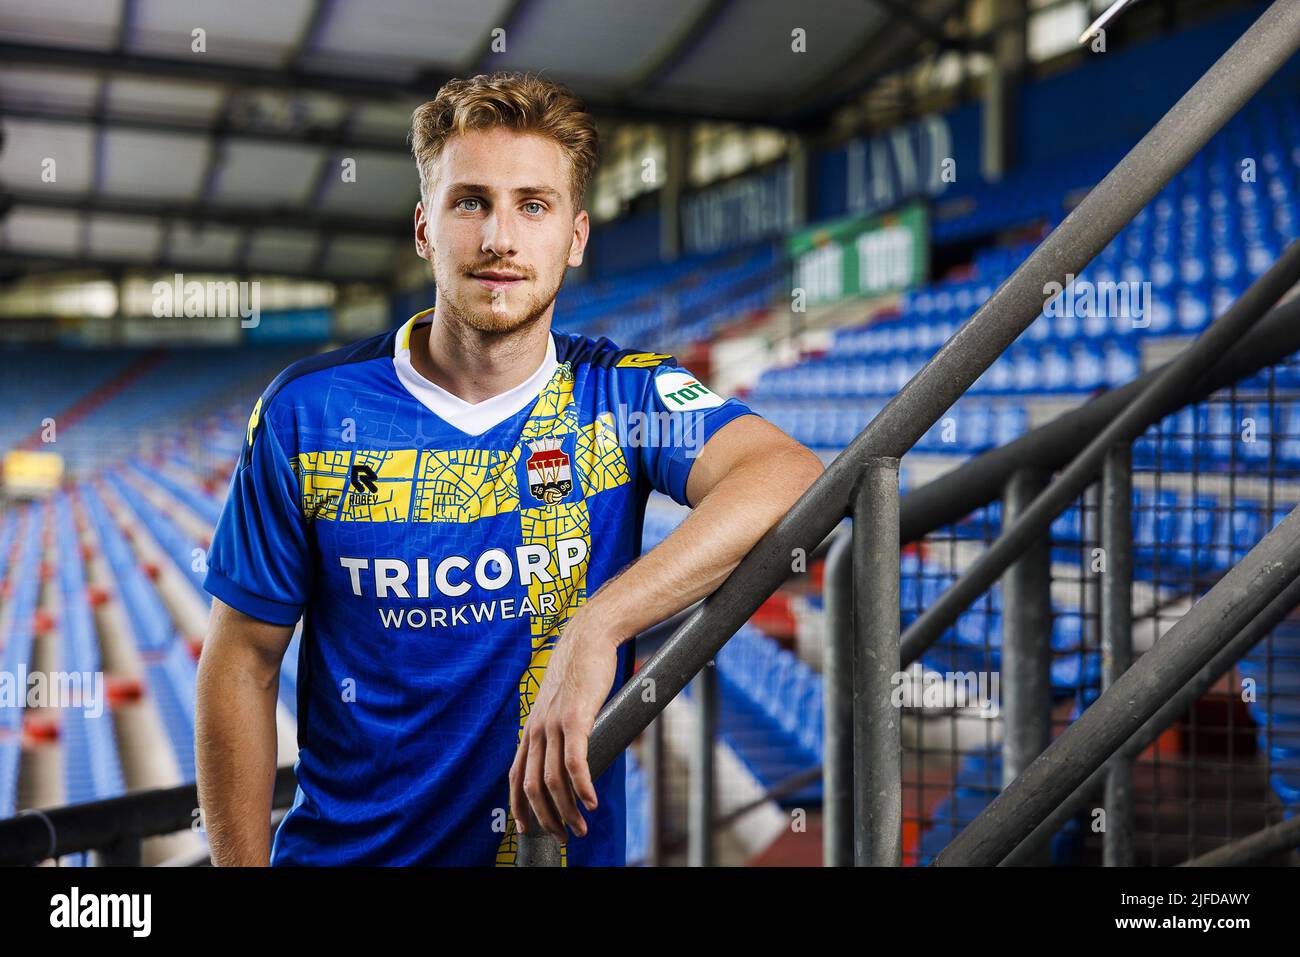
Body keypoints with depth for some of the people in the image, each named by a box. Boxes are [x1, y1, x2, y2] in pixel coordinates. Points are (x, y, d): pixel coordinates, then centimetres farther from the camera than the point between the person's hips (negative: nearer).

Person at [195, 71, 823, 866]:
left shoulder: (621, 397, -8)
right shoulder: (307, 413, -7)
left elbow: (790, 474, -28)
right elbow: (243, 664, -2)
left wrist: (598, 623, -38)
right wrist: (245, 864, -5)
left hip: (565, 846, 0)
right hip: (342, 849, 0)